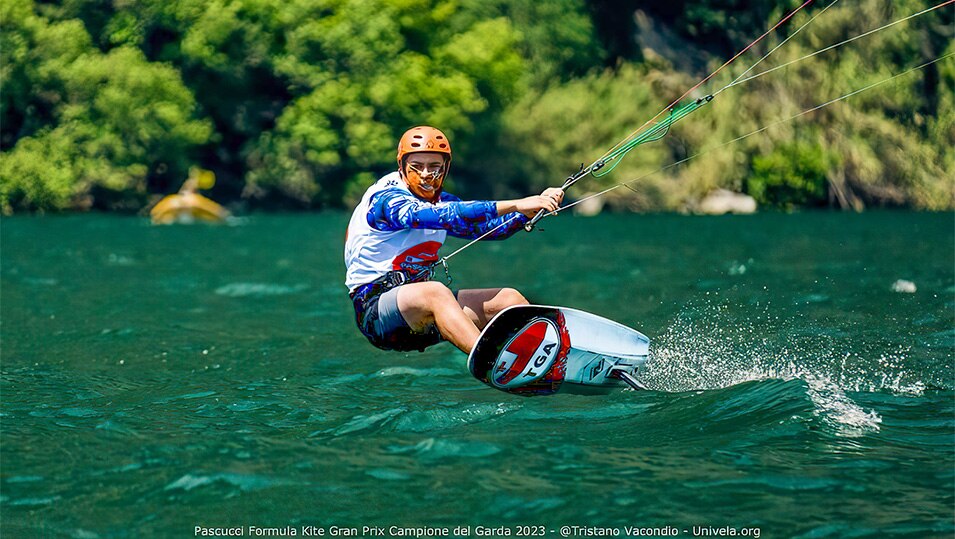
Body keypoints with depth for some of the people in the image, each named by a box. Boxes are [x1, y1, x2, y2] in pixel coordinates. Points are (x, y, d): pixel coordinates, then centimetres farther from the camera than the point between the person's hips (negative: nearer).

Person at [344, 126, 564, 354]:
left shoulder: (440, 200, 13)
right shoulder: (385, 199, -15)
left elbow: (487, 226, 5)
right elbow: (445, 217, -29)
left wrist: (535, 208, -12)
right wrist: (515, 205, -34)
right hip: (373, 307, -9)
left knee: (507, 299, -2)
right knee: (437, 291, -37)